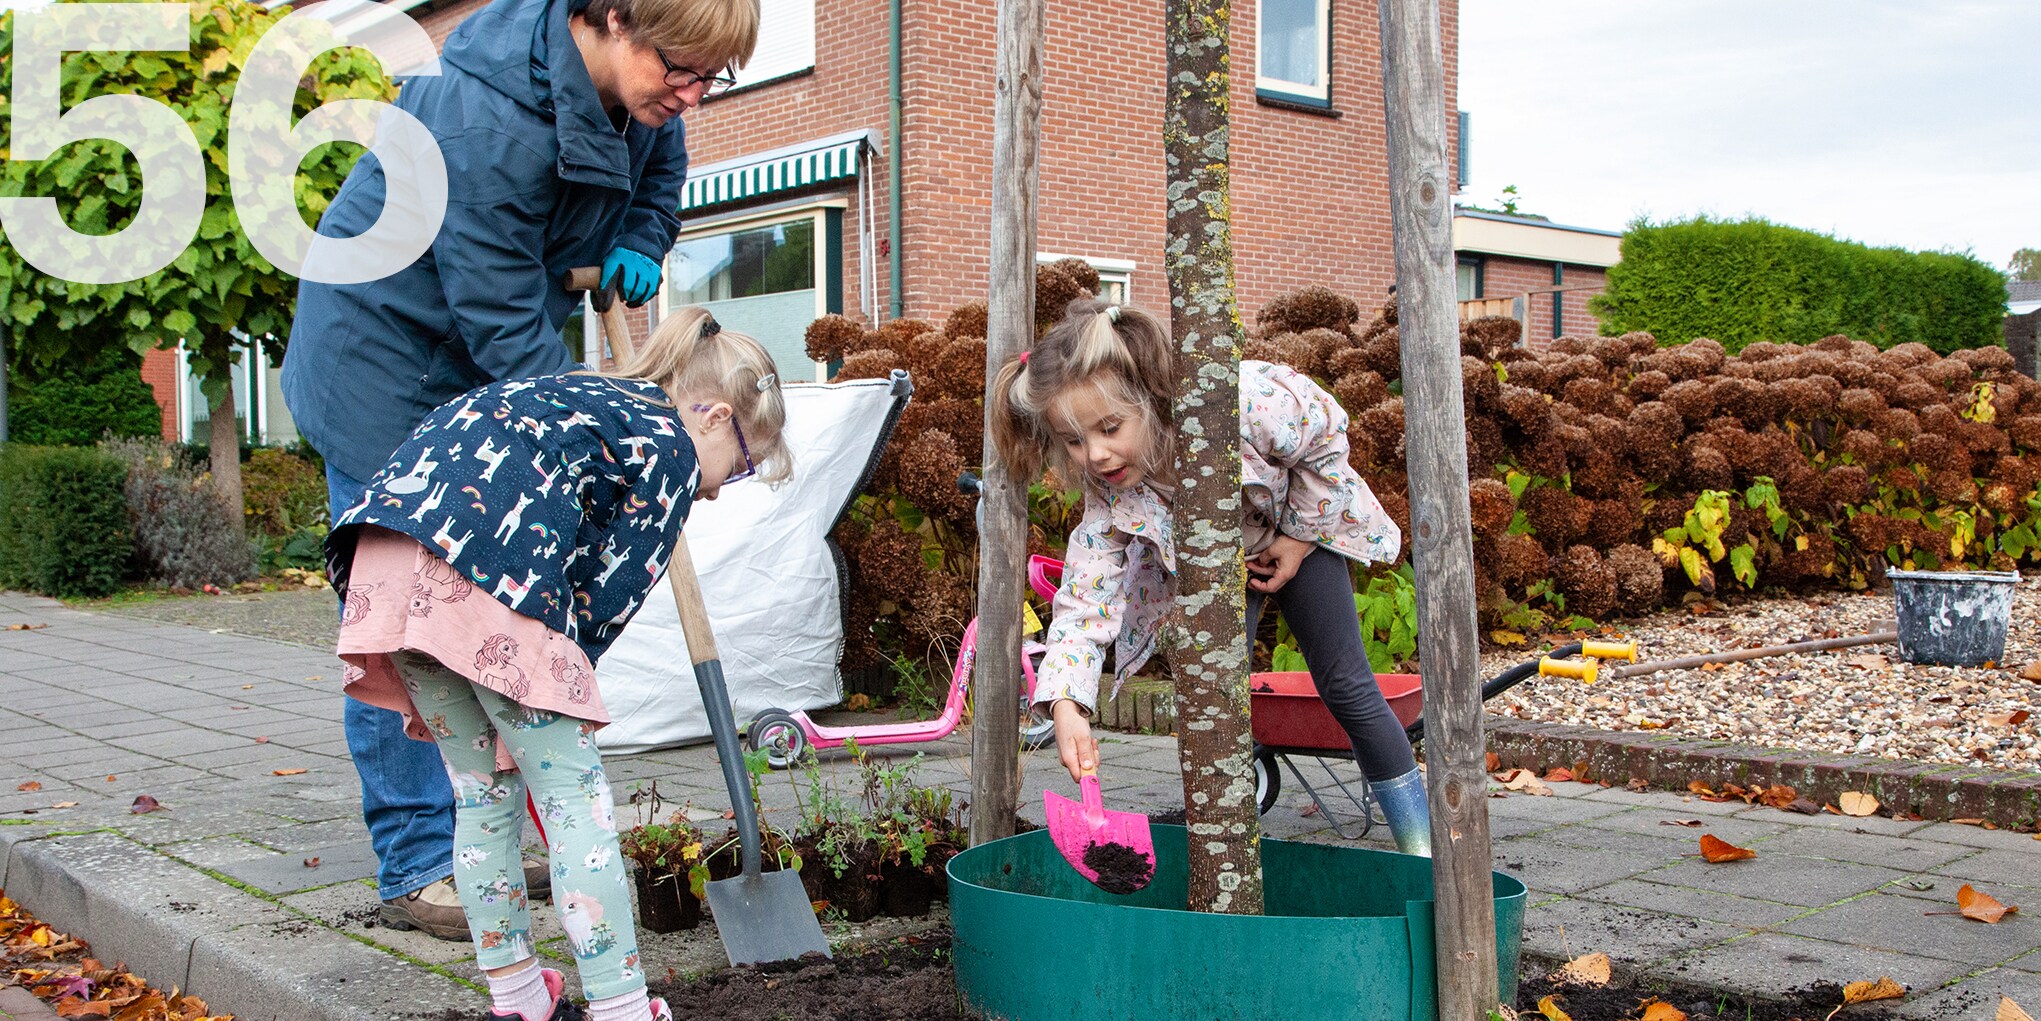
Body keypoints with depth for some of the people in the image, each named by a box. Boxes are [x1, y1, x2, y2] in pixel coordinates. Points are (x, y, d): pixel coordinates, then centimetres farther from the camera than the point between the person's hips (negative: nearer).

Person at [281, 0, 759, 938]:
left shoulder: (637, 90, -9)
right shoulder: (483, 121, -33)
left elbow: (660, 171, 15)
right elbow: (507, 329, -30)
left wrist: (637, 250, -5)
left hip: (487, 368, 8)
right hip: (385, 360, -8)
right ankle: (417, 869, 4)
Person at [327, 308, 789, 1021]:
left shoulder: (589, 397, 32)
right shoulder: (671, 450, 8)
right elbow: (605, 596, 2)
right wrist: (545, 700, 13)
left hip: (381, 570, 8)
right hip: (485, 573, -8)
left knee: (481, 788, 19)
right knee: (572, 788, 3)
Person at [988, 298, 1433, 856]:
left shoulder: (1242, 399, -42)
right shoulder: (1107, 500, -32)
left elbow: (1327, 434, -23)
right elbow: (1084, 602, -34)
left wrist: (1301, 537, -16)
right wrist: (1066, 708, -50)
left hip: (1297, 523, -2)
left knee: (1346, 687, -1)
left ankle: (1420, 846, 10)